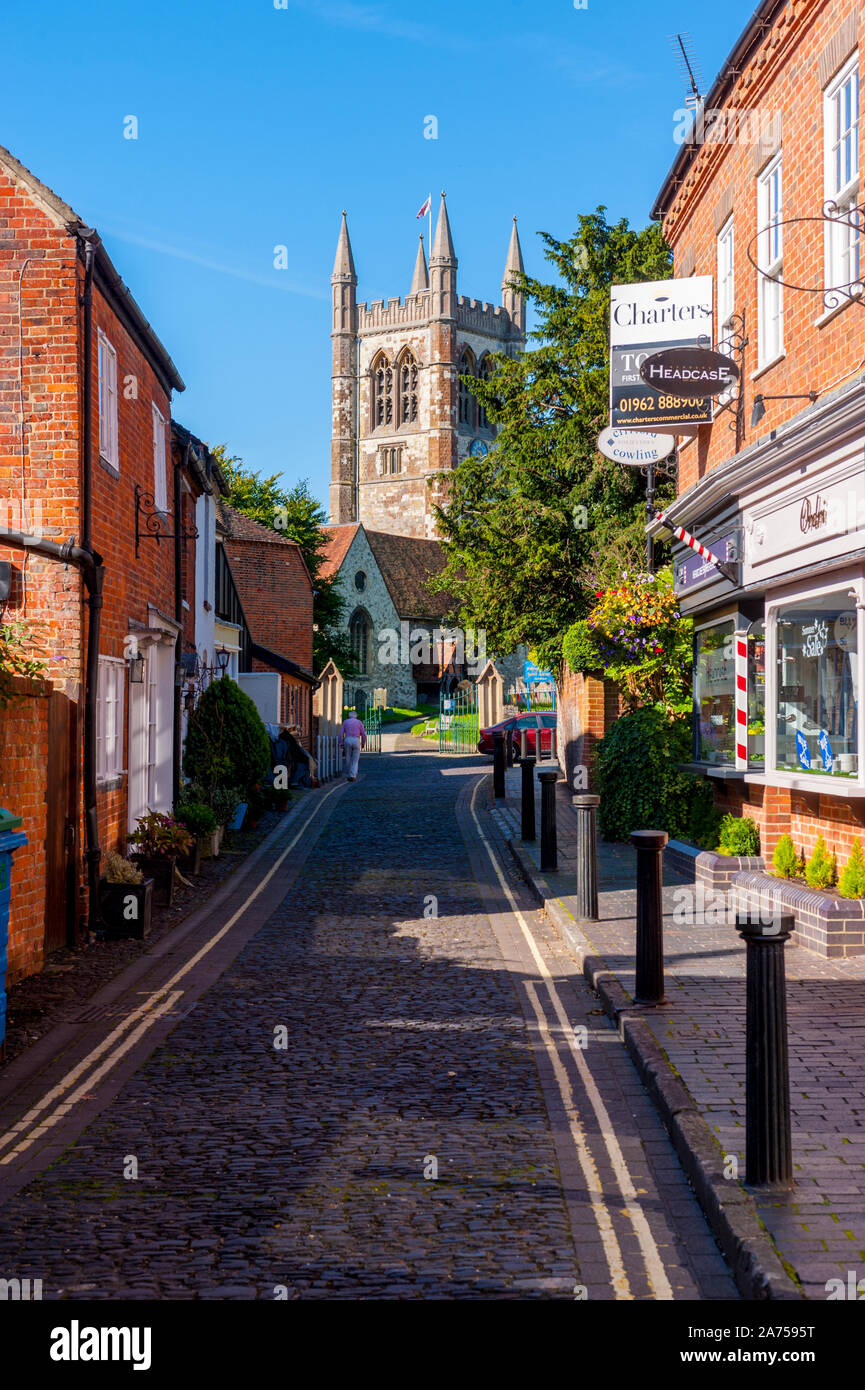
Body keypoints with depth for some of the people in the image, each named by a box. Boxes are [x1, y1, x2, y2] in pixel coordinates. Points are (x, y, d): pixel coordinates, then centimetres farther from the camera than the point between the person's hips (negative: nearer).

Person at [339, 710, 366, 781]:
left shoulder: (345, 722, 12)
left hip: (347, 741, 1)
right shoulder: (359, 722, 9)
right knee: (355, 760, 3)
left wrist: (341, 744, 4)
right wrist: (363, 744, 17)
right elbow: (363, 734, 4)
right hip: (356, 741, -1)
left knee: (348, 759, 14)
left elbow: (341, 733, 2)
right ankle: (353, 776, -13)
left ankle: (348, 776, 19)